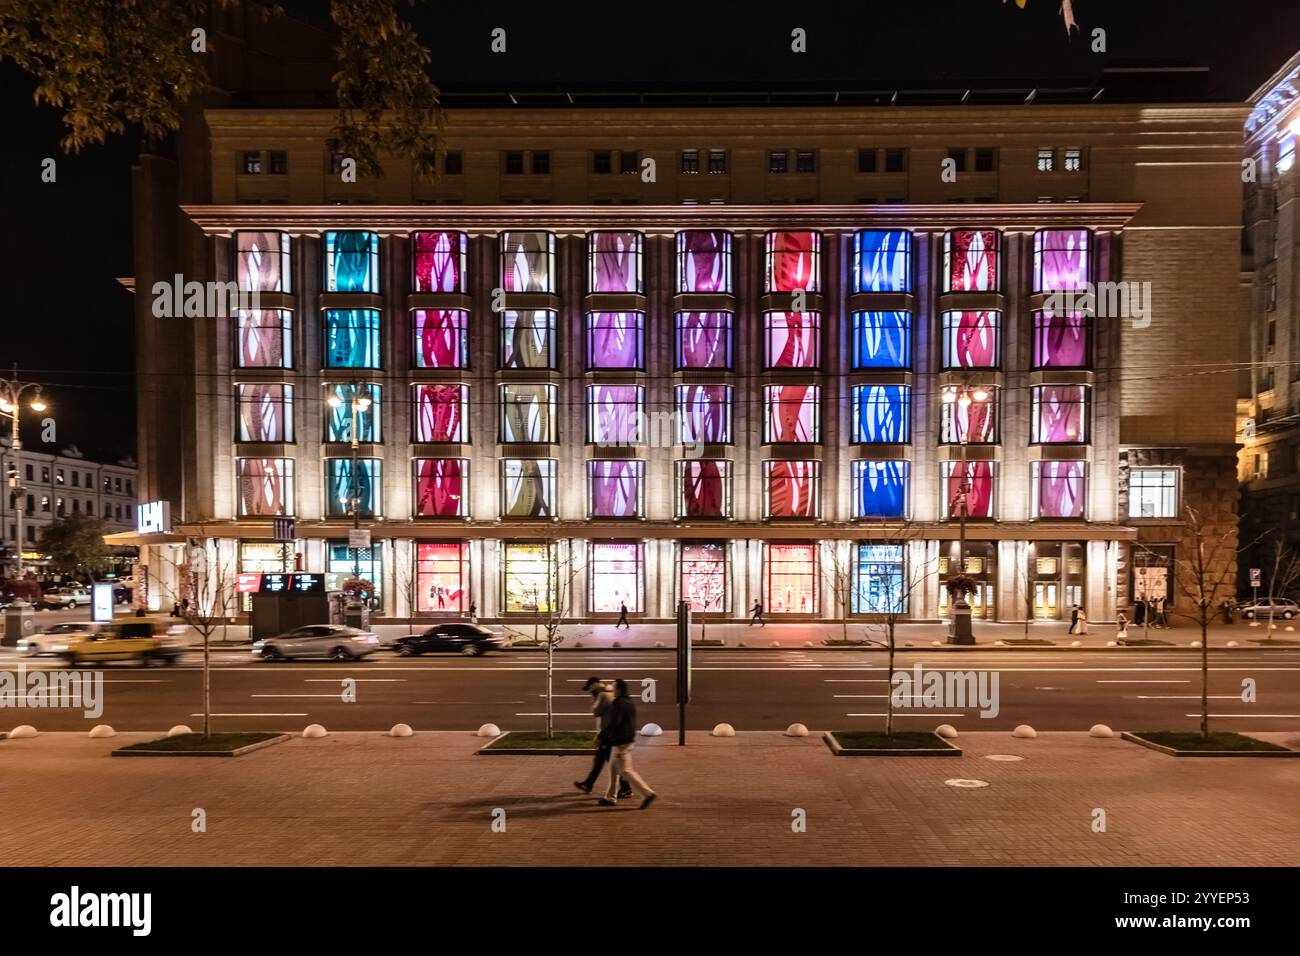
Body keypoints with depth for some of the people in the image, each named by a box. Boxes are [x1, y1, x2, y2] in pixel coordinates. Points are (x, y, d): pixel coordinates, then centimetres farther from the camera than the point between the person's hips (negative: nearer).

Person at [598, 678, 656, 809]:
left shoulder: (618, 704, -18)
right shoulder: (630, 703, 12)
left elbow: (614, 723, -24)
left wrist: (601, 735, -14)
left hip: (621, 742, -10)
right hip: (629, 739, 10)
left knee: (626, 770, -6)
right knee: (614, 769, 16)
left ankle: (648, 793, -8)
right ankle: (610, 797, 22)